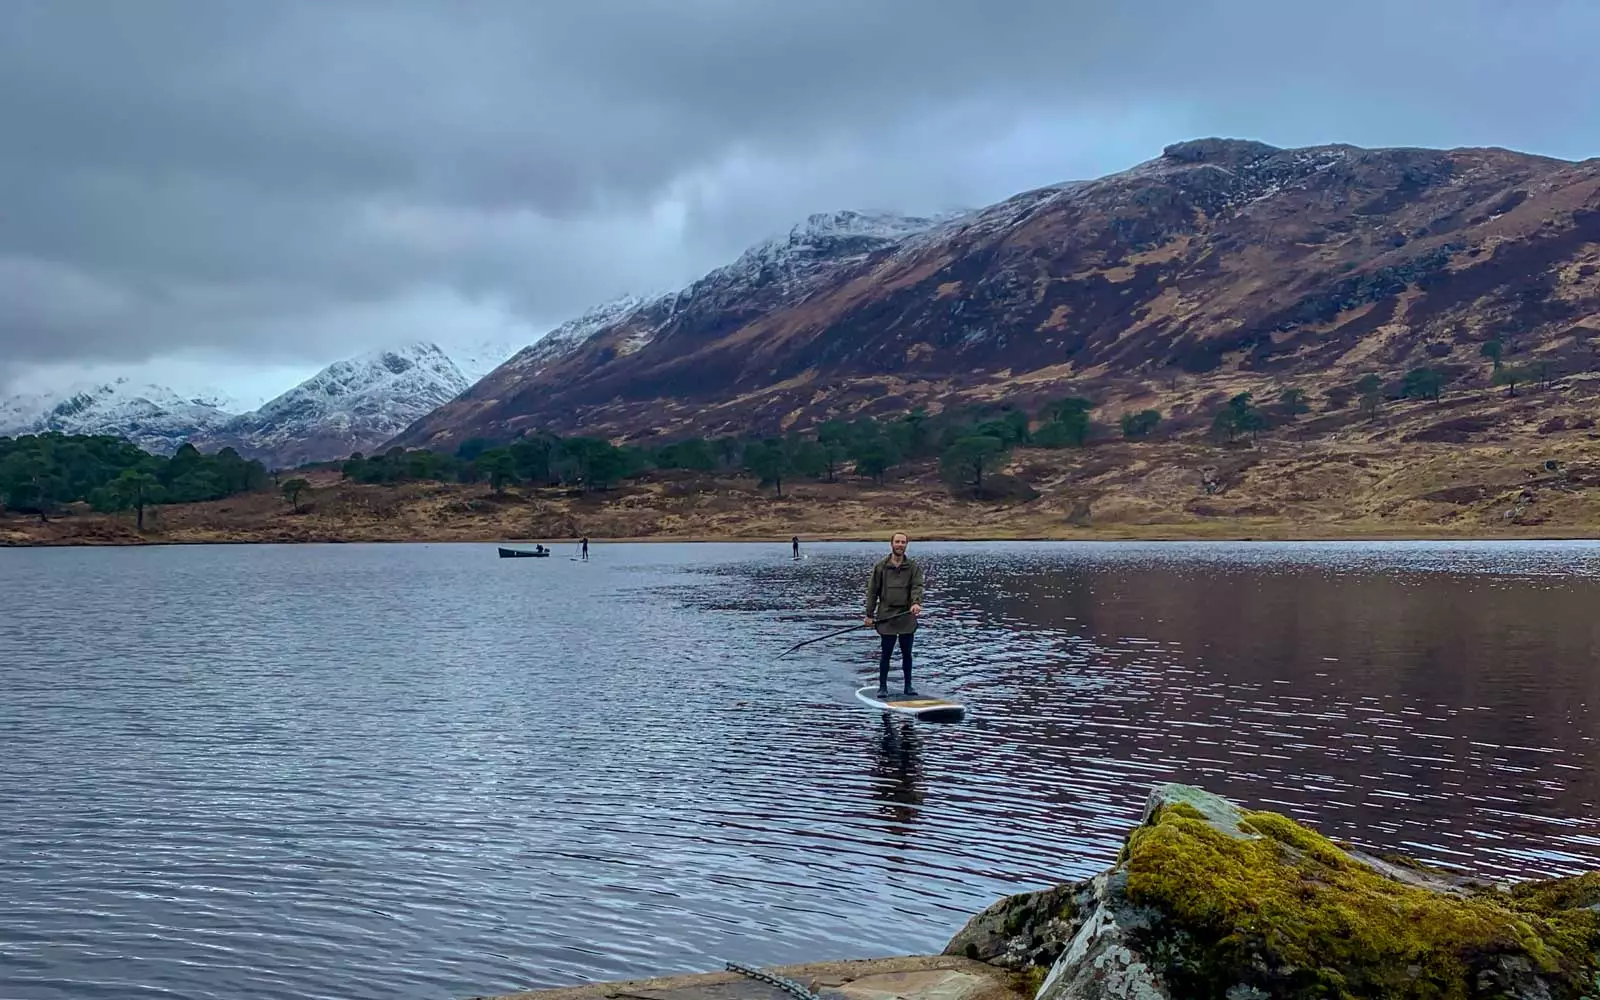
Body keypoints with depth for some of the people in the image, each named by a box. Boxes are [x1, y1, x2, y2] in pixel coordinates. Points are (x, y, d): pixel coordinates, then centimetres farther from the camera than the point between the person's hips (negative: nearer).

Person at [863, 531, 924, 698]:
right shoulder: (880, 566, 2)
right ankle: (883, 686, 11)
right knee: (885, 653, 2)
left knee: (907, 653, 9)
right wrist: (869, 614, 2)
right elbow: (872, 591, 4)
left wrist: (916, 602, -29)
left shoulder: (914, 566, 3)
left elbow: (917, 586, -9)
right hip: (886, 616, -1)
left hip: (907, 617, 1)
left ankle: (908, 685, 19)